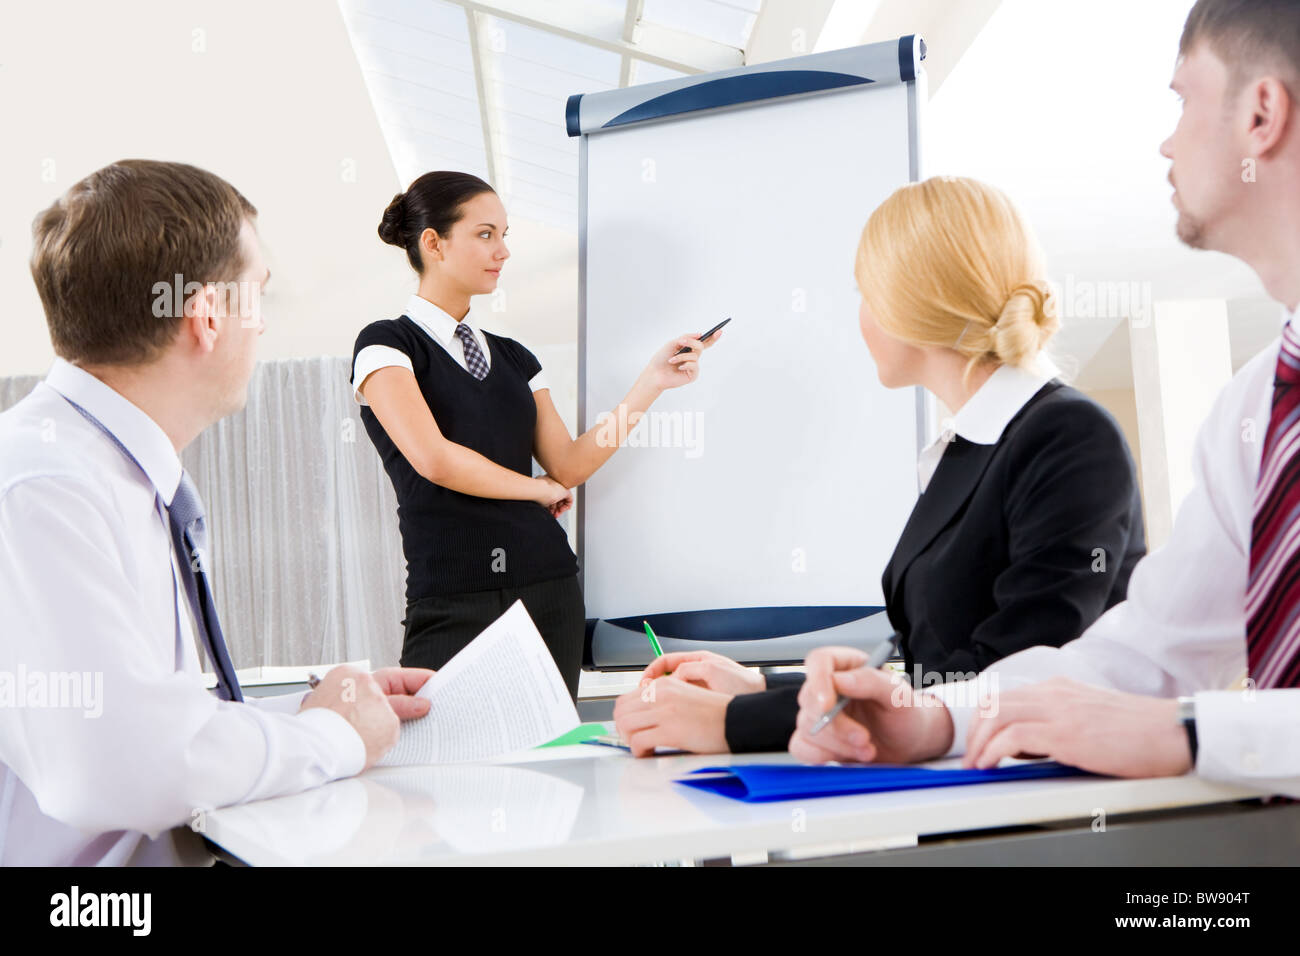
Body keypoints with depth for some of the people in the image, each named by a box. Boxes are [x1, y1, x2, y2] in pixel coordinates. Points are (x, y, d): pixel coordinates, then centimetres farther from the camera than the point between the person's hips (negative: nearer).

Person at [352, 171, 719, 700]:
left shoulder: (514, 358, 17)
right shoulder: (386, 344, 0)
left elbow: (568, 464, 8)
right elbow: (434, 459, -13)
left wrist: (651, 382, 0)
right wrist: (537, 488, 1)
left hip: (548, 590, 5)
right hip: (453, 602, -5)